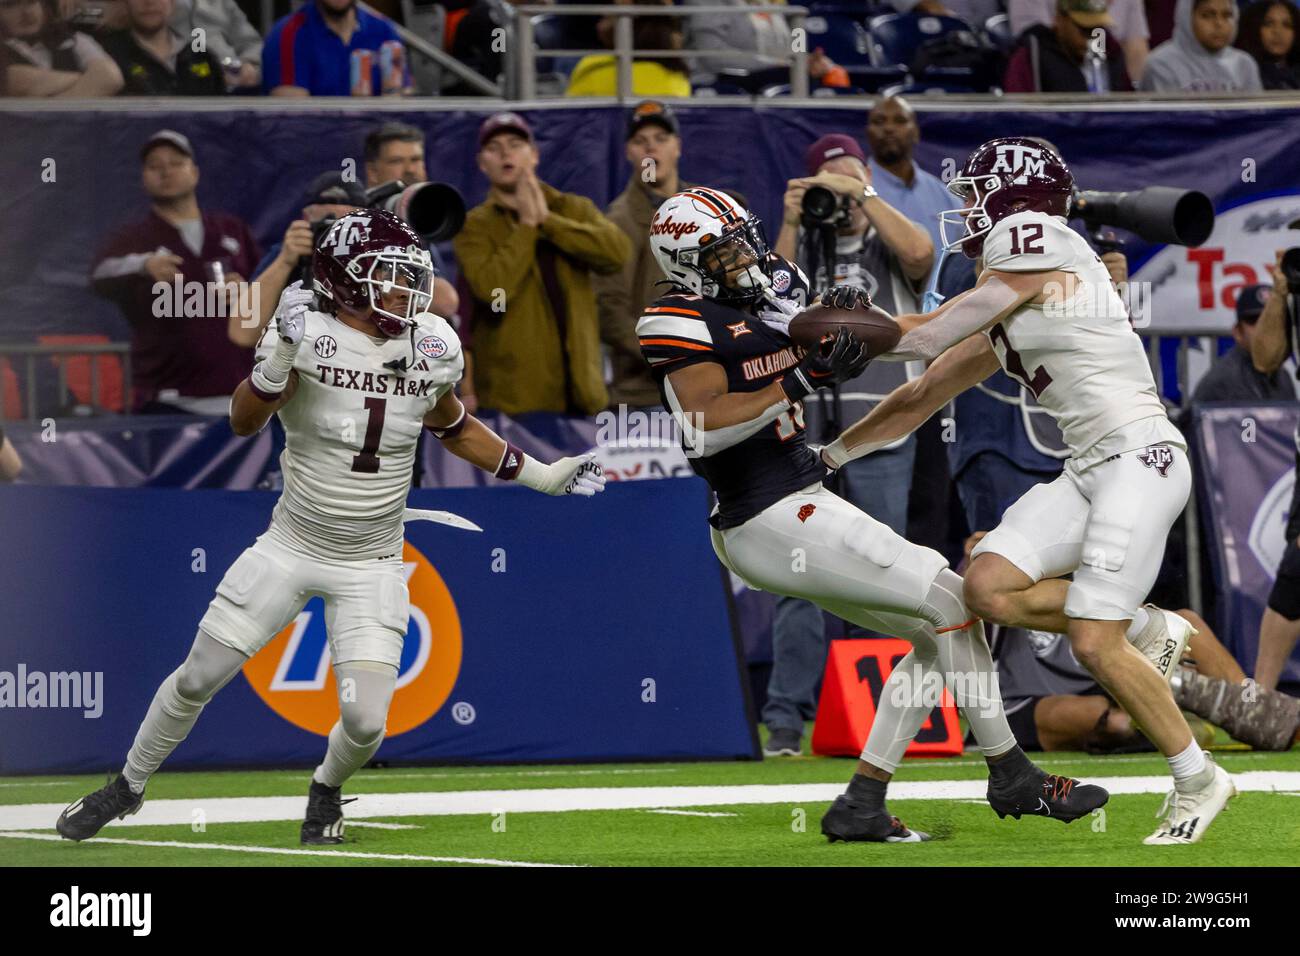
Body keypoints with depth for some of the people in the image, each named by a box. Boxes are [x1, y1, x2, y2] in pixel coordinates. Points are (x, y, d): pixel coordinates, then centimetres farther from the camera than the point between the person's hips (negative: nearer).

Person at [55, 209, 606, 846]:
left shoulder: (432, 348, -4)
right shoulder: (309, 335, -16)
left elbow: (454, 429, 15)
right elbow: (244, 421, -27)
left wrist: (543, 477, 14)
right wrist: (281, 355, -43)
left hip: (371, 567, 2)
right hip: (291, 549, -2)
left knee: (365, 720, -9)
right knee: (198, 678, 3)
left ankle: (326, 791, 25)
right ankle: (129, 787, 27)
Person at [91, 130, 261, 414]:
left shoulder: (233, 230, 15)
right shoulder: (133, 240, 2)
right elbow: (102, 278, -19)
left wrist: (248, 296, -4)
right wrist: (142, 266, -41)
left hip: (239, 399, 4)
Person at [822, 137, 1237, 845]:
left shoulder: (1034, 242, -8)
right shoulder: (1004, 321, 19)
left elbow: (926, 337, -8)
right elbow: (924, 396, 25)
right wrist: (828, 455, 27)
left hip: (1138, 456, -9)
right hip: (1089, 468, 9)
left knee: (1094, 644, -13)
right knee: (990, 587, -8)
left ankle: (1198, 781, 4)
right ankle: (1147, 631, 9)